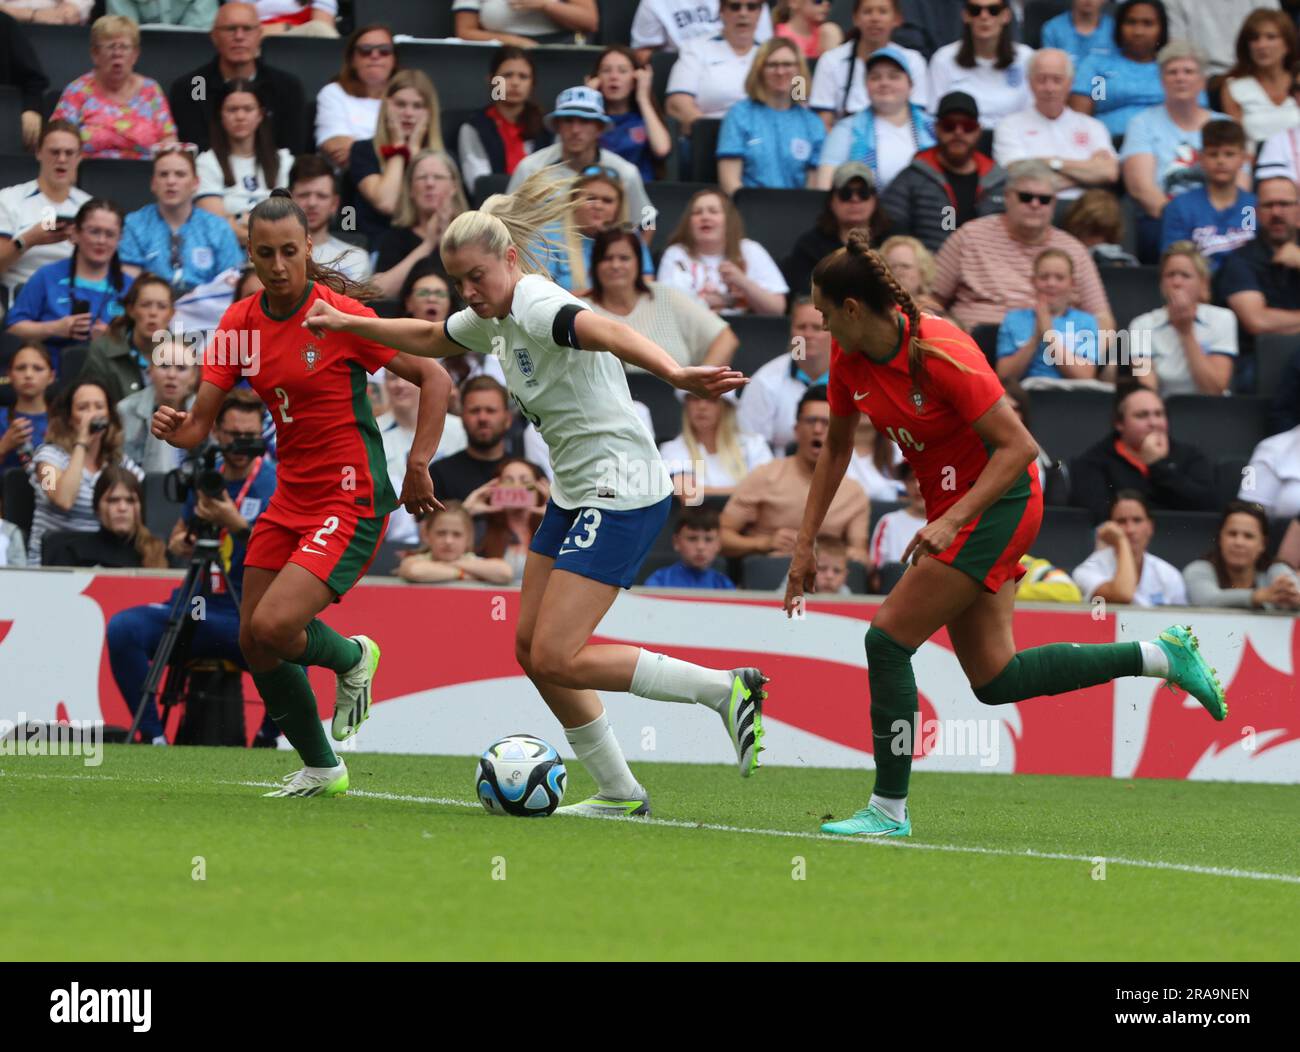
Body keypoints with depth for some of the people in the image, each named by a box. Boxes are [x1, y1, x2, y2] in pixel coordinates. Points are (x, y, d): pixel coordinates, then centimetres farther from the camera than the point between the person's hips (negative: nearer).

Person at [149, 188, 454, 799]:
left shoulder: (339, 315, -14)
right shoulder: (242, 322, 3)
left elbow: (433, 378, -9)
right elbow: (201, 422, 3)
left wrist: (418, 466, -15)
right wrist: (176, 428, -20)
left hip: (351, 500, -7)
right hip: (290, 498, 7)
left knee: (273, 627, -22)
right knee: (254, 645, 6)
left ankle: (351, 658, 14)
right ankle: (321, 770, 27)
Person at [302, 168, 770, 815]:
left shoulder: (537, 306, -19)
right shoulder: (496, 318, 11)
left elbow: (608, 333, -40)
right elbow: (432, 339, 34)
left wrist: (673, 375, -58)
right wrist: (349, 324, 29)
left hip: (623, 498, -10)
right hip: (575, 495, 10)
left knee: (557, 659, -14)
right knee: (531, 648, 7)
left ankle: (726, 689, -6)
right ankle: (618, 792, 15)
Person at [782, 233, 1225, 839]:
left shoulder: (940, 354, -25)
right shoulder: (848, 359, -2)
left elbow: (1018, 447, -23)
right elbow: (836, 449, 13)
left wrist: (952, 521, -31)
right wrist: (804, 543, 10)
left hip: (999, 502, -9)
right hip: (950, 509, 9)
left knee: (887, 640, -12)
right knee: (994, 681, 6)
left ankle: (889, 809, -1)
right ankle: (1159, 656, 15)